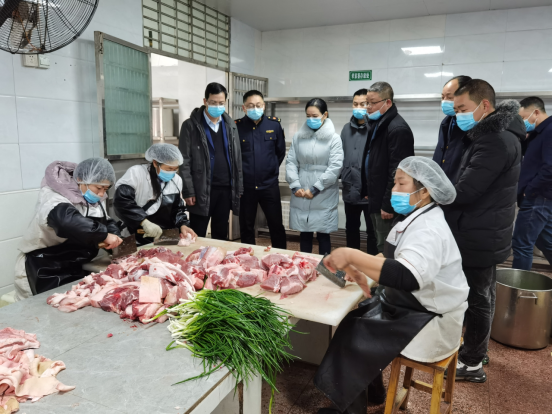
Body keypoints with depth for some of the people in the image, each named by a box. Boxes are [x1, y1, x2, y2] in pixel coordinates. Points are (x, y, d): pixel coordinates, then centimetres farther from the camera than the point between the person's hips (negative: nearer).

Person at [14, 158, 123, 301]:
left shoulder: (93, 199, 3)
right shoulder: (54, 198, -23)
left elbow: (107, 222, 8)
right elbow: (66, 220, -44)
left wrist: (114, 237, -14)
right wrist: (104, 234, -43)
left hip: (75, 268, 7)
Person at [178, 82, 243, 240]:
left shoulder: (230, 125, 10)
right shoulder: (190, 125, -3)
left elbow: (237, 158, 12)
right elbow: (185, 161, -5)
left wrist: (239, 188, 8)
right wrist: (188, 191, -11)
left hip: (225, 189, 4)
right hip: (201, 190, -4)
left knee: (221, 236, 12)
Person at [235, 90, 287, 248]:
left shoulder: (274, 124, 0)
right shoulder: (237, 126, -5)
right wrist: (240, 171, 7)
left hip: (269, 185, 1)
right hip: (245, 186, 0)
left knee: (276, 225, 7)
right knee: (246, 228, 11)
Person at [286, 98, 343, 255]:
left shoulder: (334, 138, -3)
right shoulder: (299, 136, 8)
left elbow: (335, 166, -10)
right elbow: (291, 162, 5)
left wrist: (315, 188, -13)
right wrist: (295, 186, -8)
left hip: (323, 196, -3)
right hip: (300, 195, 3)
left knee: (323, 234, 4)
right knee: (304, 233, 12)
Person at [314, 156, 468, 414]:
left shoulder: (429, 230, -27)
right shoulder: (417, 219, 5)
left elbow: (406, 277, -43)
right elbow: (393, 259, 12)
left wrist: (352, 255, -40)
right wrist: (360, 268, -8)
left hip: (429, 322, -9)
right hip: (407, 305, 9)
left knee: (351, 337, -8)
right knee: (352, 321, 8)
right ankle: (372, 393, 27)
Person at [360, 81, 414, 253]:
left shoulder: (398, 129, -18)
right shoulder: (375, 124, 13)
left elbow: (397, 172, -22)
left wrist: (388, 205, -20)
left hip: (387, 204, -9)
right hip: (375, 200, 10)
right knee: (380, 247, 19)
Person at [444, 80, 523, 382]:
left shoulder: (495, 141, -23)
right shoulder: (494, 135, 11)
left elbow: (463, 192, -27)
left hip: (479, 237, -10)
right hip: (485, 234, 10)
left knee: (477, 300, 3)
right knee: (481, 296, 21)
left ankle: (472, 364, 19)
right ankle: (477, 349, 38)